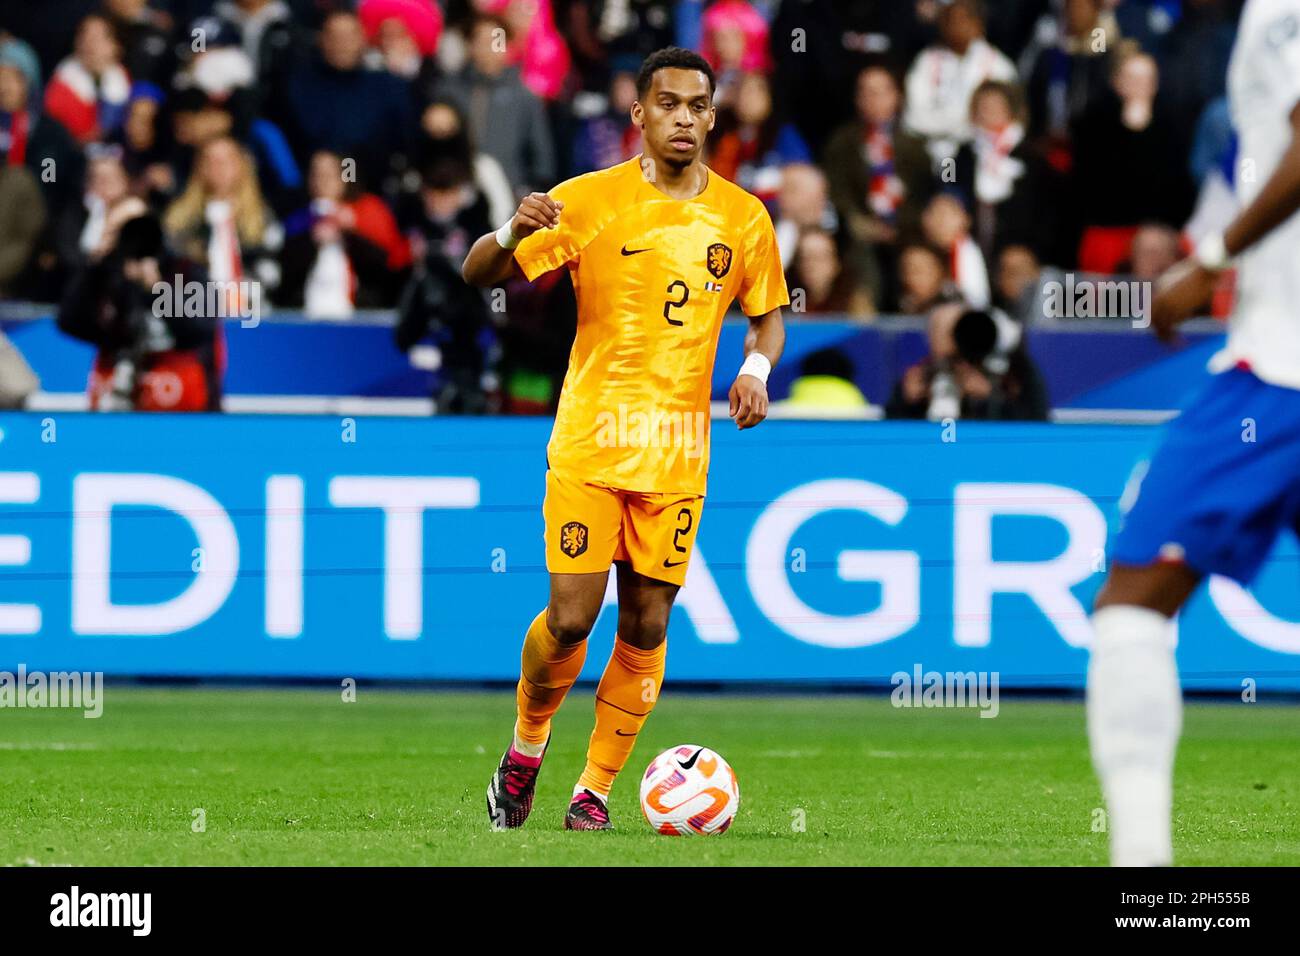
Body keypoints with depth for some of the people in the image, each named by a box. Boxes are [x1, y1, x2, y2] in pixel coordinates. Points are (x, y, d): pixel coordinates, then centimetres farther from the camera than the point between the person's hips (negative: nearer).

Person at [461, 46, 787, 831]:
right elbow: (479, 275, -5)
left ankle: (597, 790, 12)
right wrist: (512, 234, -27)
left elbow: (767, 315, 20)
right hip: (589, 442, -3)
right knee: (572, 615, -9)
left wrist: (757, 369, -2)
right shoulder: (591, 200, -4)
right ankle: (527, 747, 17)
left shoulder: (743, 218, 5)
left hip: (677, 456, 3)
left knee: (647, 626, 1)